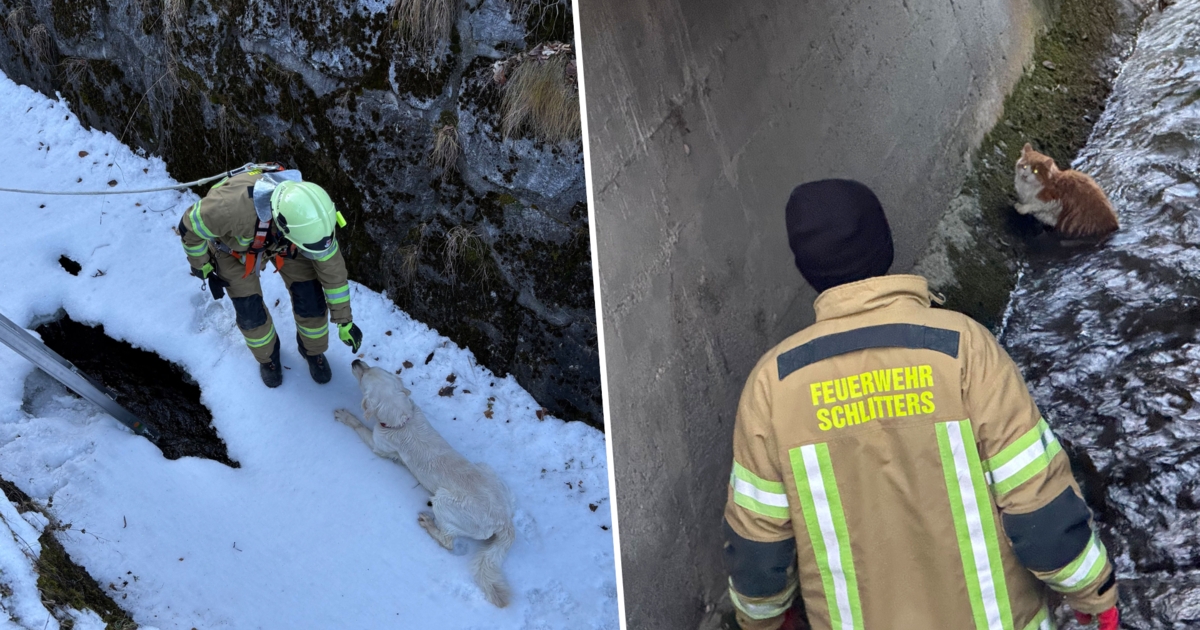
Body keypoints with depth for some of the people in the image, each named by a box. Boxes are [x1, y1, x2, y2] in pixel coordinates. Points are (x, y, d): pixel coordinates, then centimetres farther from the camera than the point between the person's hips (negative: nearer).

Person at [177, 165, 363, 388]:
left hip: (282, 242, 2)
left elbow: (331, 266, -21)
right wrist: (203, 268, -12)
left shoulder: (310, 214, -37)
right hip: (233, 242, -2)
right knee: (250, 311, -1)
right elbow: (189, 227, -27)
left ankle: (313, 350, 28)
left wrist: (344, 320, -13)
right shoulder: (234, 205, -49)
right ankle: (267, 355, 32)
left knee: (310, 300, -4)